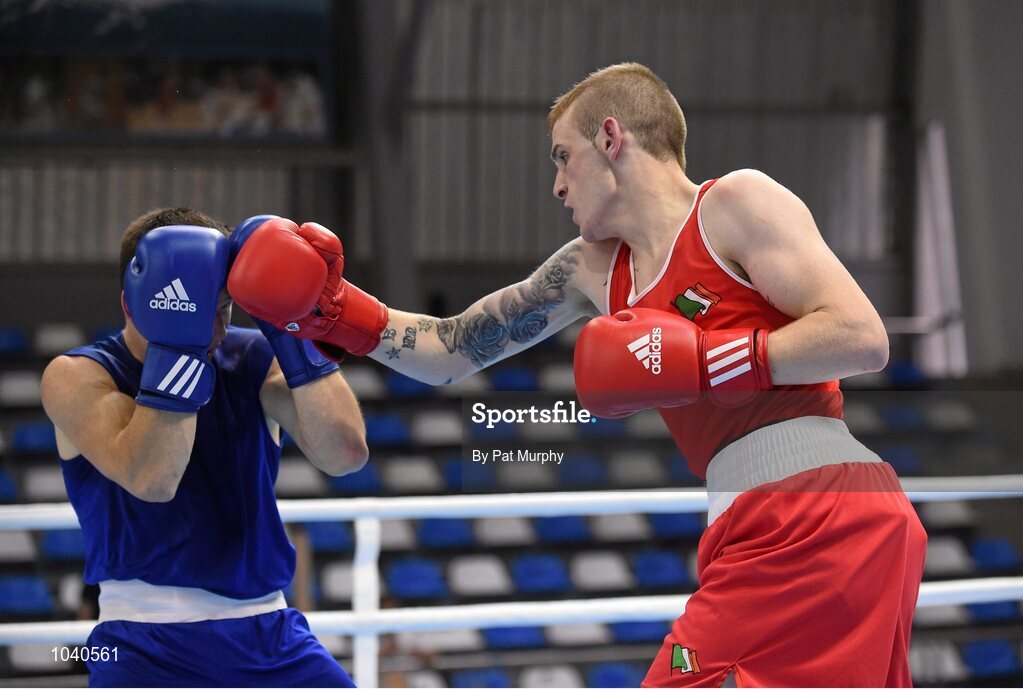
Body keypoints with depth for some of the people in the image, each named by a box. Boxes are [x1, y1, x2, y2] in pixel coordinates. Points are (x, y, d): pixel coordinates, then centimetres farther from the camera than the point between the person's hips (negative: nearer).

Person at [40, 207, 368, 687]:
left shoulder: (255, 361, 3)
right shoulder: (77, 377, -7)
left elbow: (345, 454, -13)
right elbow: (150, 478, -25)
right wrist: (178, 339, -27)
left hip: (267, 634, 4)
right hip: (147, 645, -4)